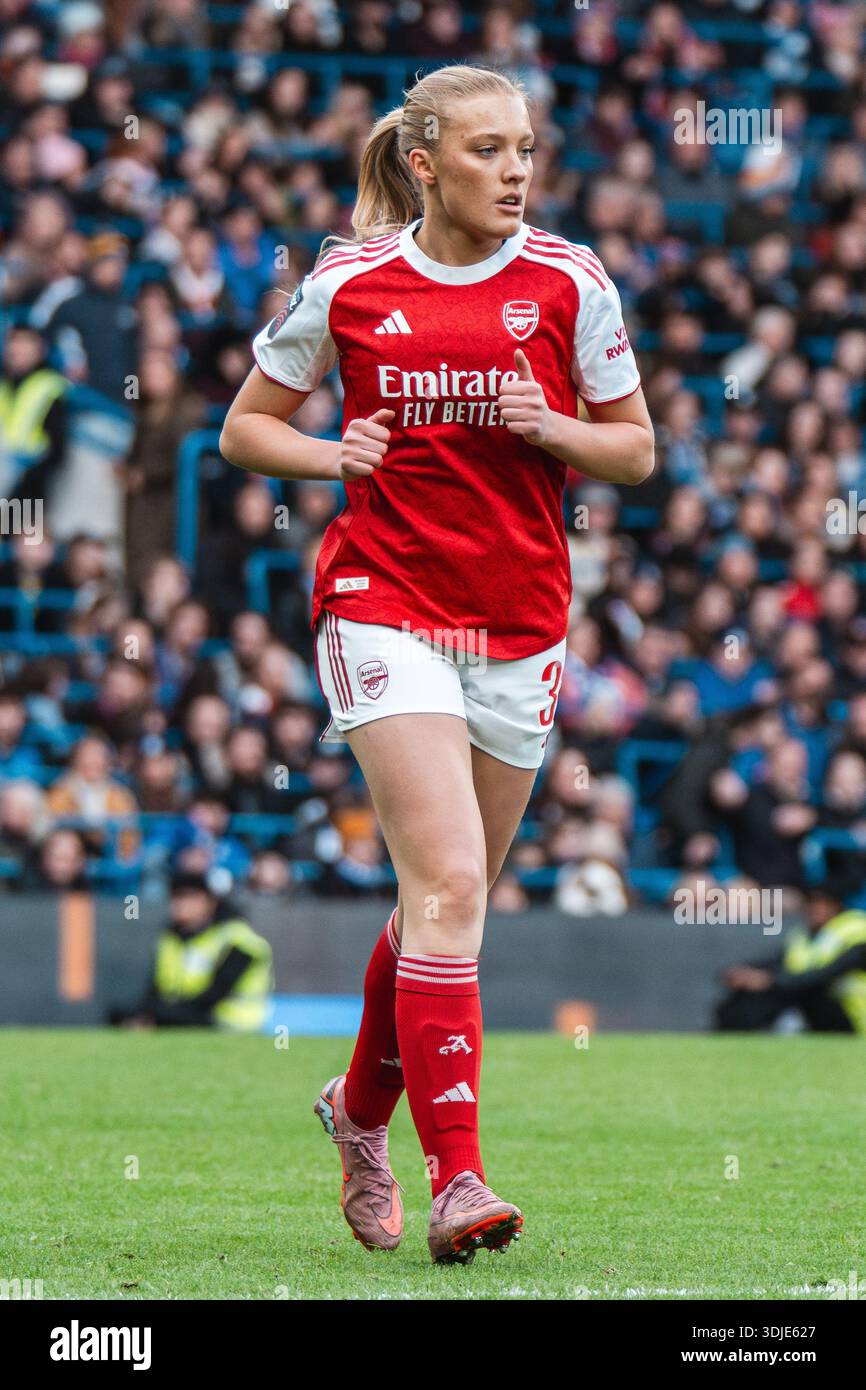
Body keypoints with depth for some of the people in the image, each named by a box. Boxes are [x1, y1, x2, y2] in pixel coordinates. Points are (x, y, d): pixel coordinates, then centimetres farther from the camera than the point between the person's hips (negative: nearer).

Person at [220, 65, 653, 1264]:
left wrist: (550, 428, -12)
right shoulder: (349, 284, -1)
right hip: (385, 610, -3)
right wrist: (330, 454, -10)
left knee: (447, 900, 11)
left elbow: (635, 449, 8)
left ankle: (362, 1108, 37)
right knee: (449, 884, -18)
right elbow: (244, 427, 9)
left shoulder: (568, 283, 1)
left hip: (520, 625, 3)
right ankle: (456, 1178, -20)